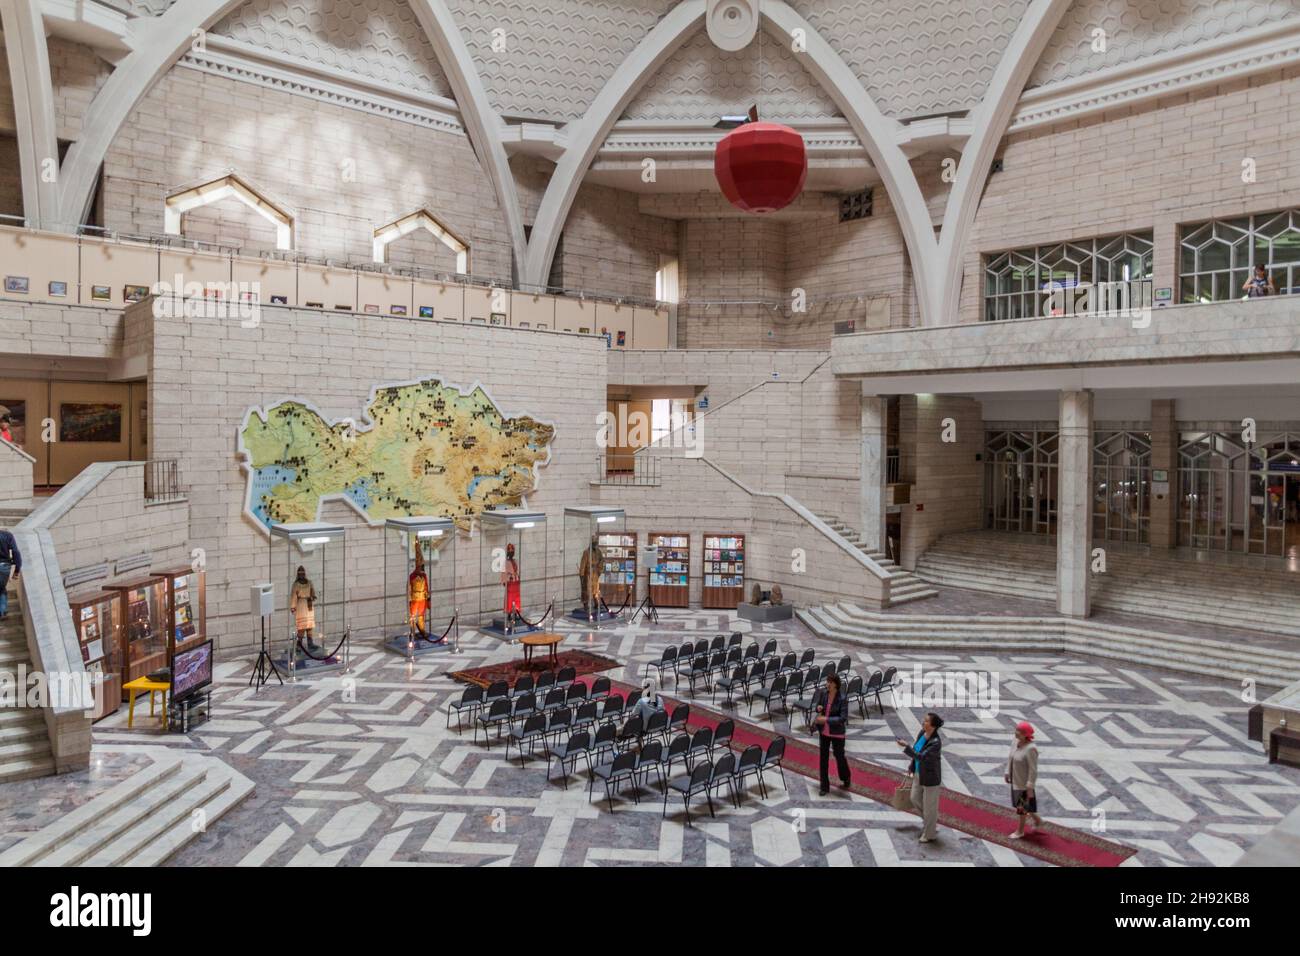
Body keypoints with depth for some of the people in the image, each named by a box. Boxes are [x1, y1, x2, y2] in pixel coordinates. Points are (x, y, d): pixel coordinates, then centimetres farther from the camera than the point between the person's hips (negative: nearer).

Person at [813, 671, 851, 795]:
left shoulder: (842, 698, -21)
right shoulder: (823, 692, -7)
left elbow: (843, 718, -23)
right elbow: (815, 704, 8)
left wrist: (826, 719, -28)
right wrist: (818, 707, -15)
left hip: (837, 732, -4)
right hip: (823, 731, 4)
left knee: (839, 755, 13)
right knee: (824, 757, 8)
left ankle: (846, 780, 43)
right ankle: (825, 787, 20)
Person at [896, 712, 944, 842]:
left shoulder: (936, 743, -31)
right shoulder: (922, 733, -7)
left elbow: (921, 757, -36)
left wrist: (906, 746, -39)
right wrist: (912, 766, 19)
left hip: (930, 777, -8)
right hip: (918, 774, 8)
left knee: (929, 805, 10)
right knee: (915, 799, 22)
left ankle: (929, 834, 30)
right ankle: (931, 819, 48)